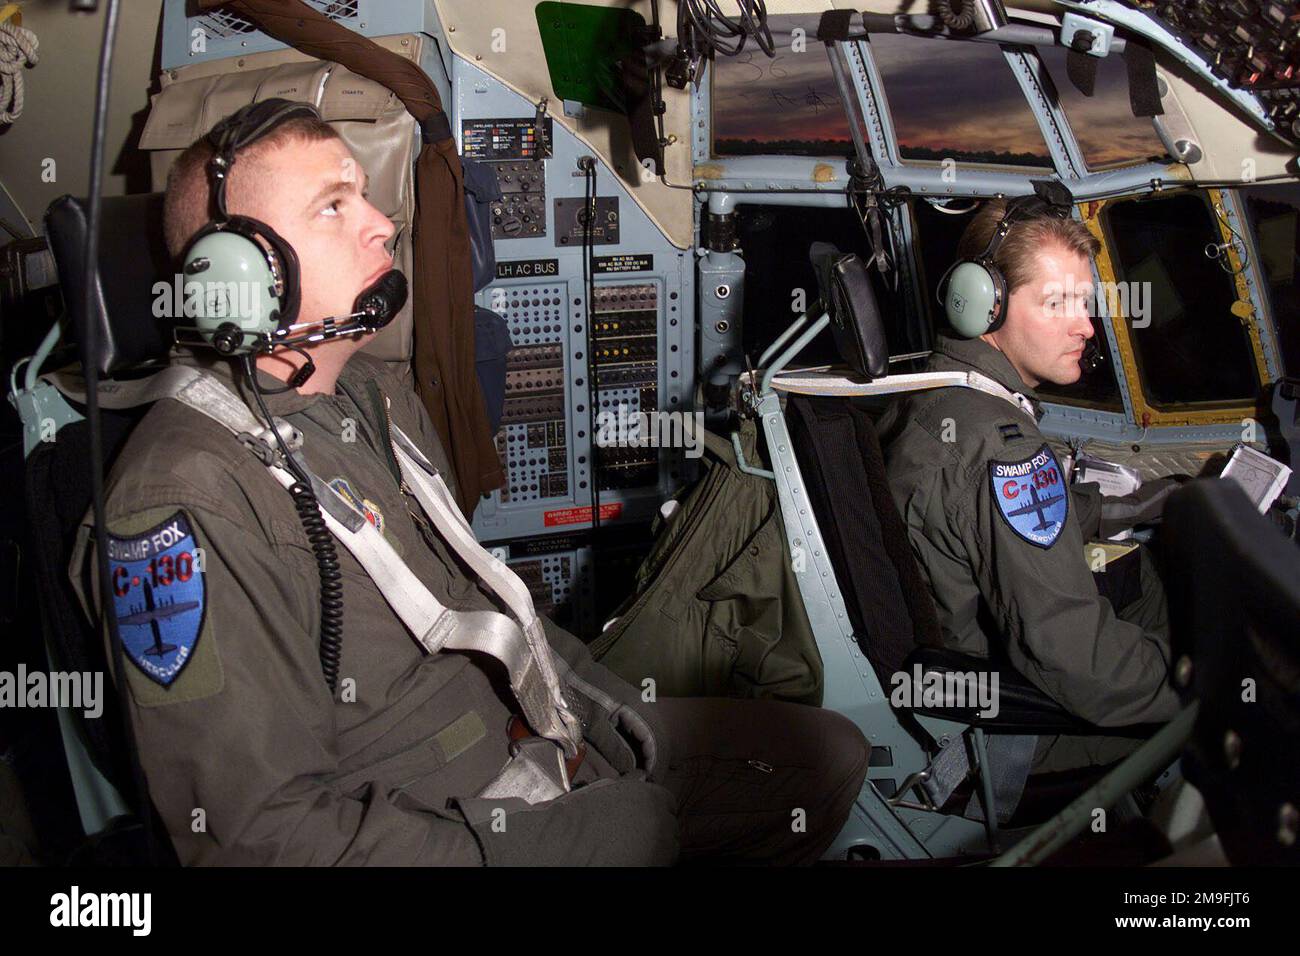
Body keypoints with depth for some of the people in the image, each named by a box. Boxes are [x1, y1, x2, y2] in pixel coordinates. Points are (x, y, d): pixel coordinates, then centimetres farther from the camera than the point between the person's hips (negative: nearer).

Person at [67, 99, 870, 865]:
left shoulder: (379, 396, 7)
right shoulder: (188, 500, -23)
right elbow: (268, 825, -23)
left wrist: (602, 698, 8)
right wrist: (502, 855, -23)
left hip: (540, 732, 8)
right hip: (420, 831, -8)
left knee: (831, 751, 7)